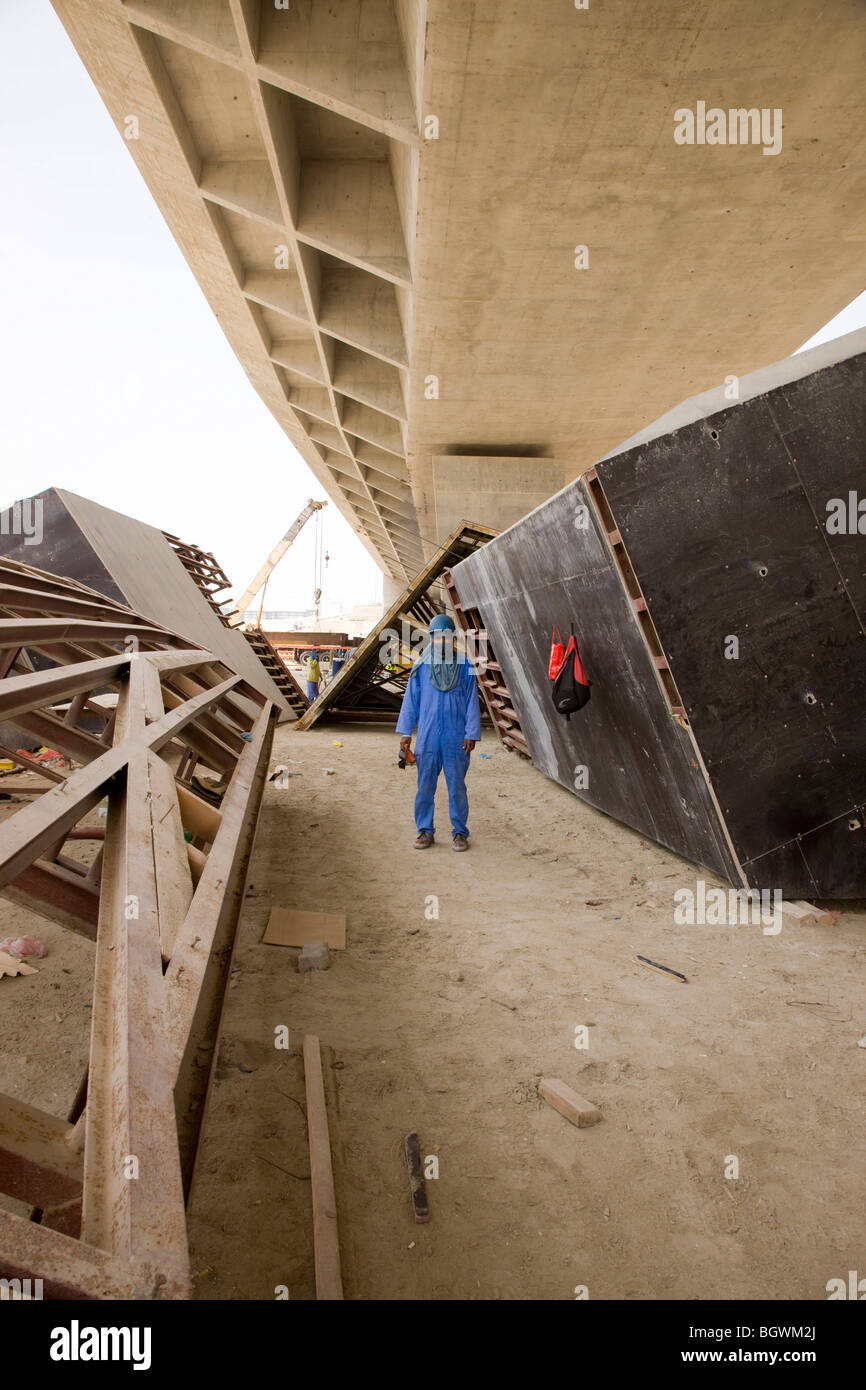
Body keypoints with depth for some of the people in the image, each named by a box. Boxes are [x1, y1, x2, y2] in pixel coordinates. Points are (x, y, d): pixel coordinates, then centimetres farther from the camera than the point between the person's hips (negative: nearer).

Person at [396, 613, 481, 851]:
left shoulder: (464, 667, 0)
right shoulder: (420, 667, 3)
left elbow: (472, 702, 2)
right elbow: (410, 700, 8)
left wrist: (472, 734, -1)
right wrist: (405, 732, 6)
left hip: (456, 739, -1)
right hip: (427, 738, 1)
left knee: (457, 787, 7)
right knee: (425, 786, 8)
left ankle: (460, 832, 19)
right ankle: (425, 830, 21)